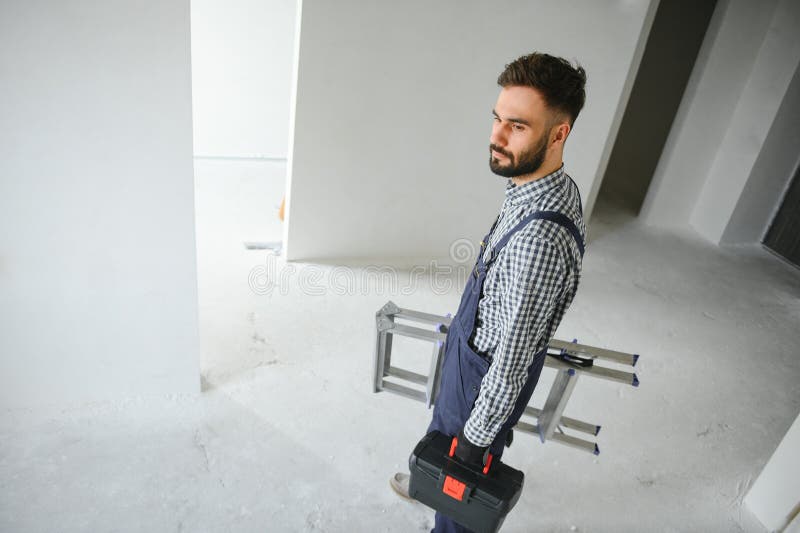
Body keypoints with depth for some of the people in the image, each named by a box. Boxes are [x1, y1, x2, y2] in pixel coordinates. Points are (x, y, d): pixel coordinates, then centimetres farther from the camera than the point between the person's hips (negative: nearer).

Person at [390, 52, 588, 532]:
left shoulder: (538, 238, -40)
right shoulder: (555, 186, -8)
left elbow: (512, 358, -30)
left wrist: (478, 433, -16)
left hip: (488, 374, -9)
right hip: (473, 345, 9)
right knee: (445, 422, 34)